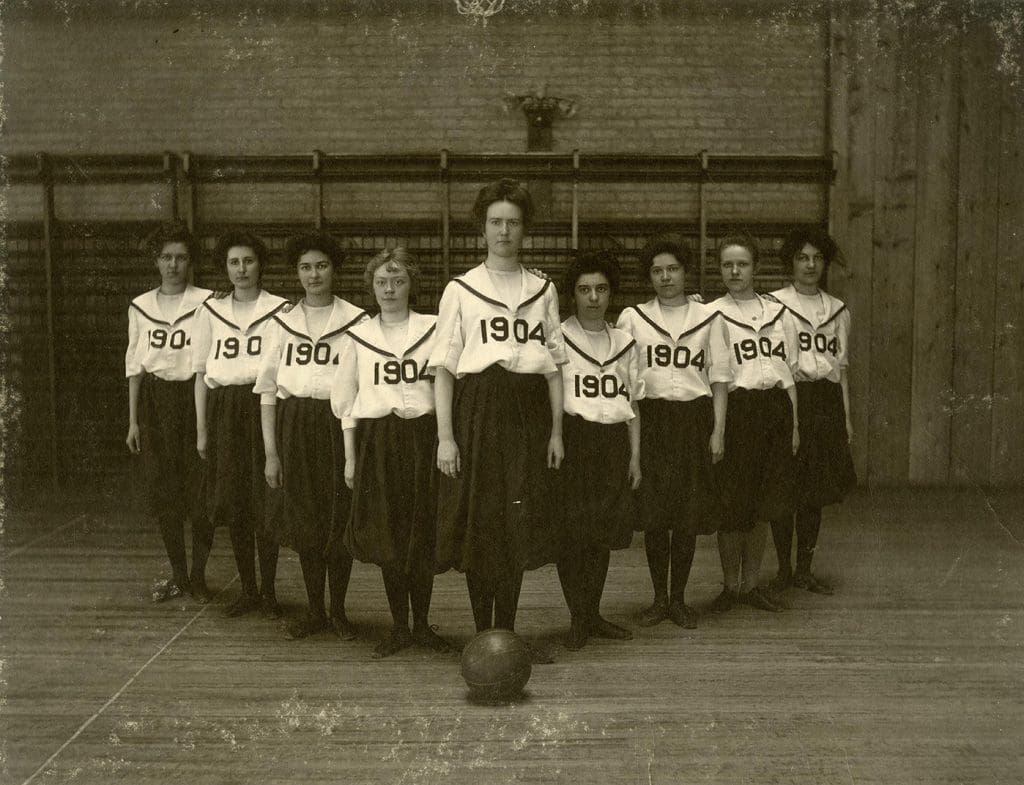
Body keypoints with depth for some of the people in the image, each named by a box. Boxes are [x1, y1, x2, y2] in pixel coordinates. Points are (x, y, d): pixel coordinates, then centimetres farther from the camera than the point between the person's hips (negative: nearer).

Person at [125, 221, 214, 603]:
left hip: (195, 398, -3)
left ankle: (199, 575, 15)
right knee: (162, 492, 6)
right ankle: (177, 574, 21)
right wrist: (133, 420, 7)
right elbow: (135, 366, 11)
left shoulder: (206, 302, -4)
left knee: (200, 492, -1)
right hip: (155, 402, 3)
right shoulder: (140, 307, 8)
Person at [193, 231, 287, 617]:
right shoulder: (211, 310, 9)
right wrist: (202, 430, 7)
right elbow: (201, 374, 10)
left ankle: (268, 591, 13)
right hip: (224, 410, 3)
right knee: (233, 505, 7)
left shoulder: (279, 309, 0)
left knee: (266, 505, -2)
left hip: (264, 407, -3)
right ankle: (247, 589, 21)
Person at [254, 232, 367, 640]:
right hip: (294, 426, 2)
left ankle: (338, 610, 17)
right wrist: (271, 452, 2)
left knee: (340, 519, 1)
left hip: (338, 425, -2)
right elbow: (268, 388, 7)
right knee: (304, 521, 7)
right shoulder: (283, 320, 8)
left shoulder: (355, 320, 0)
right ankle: (314, 610, 22)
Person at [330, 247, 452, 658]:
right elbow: (346, 401, 10)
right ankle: (399, 626, 16)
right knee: (386, 537, 3)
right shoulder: (357, 336, 8)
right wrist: (350, 456, 5)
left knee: (423, 536, 3)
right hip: (376, 441, 1)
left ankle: (422, 624, 18)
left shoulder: (433, 329, 3)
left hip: (423, 436, -1)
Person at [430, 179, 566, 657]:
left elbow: (554, 365, 10)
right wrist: (445, 436, -7)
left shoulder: (542, 290, 10)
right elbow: (444, 368, -1)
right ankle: (482, 631, 14)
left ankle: (507, 631, 17)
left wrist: (556, 429, 4)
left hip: (527, 411, 2)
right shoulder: (460, 290, 2)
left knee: (520, 526, 5)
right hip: (477, 407, -2)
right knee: (478, 523, 1)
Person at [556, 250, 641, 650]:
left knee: (604, 533, 8)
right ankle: (578, 619, 6)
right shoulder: (558, 337, 0)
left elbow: (633, 405, 15)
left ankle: (593, 614, 19)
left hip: (614, 442, 4)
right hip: (573, 439, -4)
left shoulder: (625, 342, 13)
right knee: (572, 532, -5)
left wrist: (635, 456, 10)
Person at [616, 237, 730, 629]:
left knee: (688, 514, 2)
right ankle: (659, 598, 15)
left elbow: (719, 378, 7)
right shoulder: (631, 318, 6)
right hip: (650, 418, 0)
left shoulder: (708, 317, 7)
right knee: (653, 514, 1)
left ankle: (679, 598, 16)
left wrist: (718, 430, 0)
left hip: (694, 417, 0)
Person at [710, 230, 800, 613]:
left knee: (763, 503, 9)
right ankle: (730, 585, 15)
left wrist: (794, 424, 11)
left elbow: (788, 373, 14)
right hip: (734, 411, -4)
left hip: (774, 409, 4)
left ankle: (751, 584, 21)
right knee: (732, 504, -1)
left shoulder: (779, 313, 12)